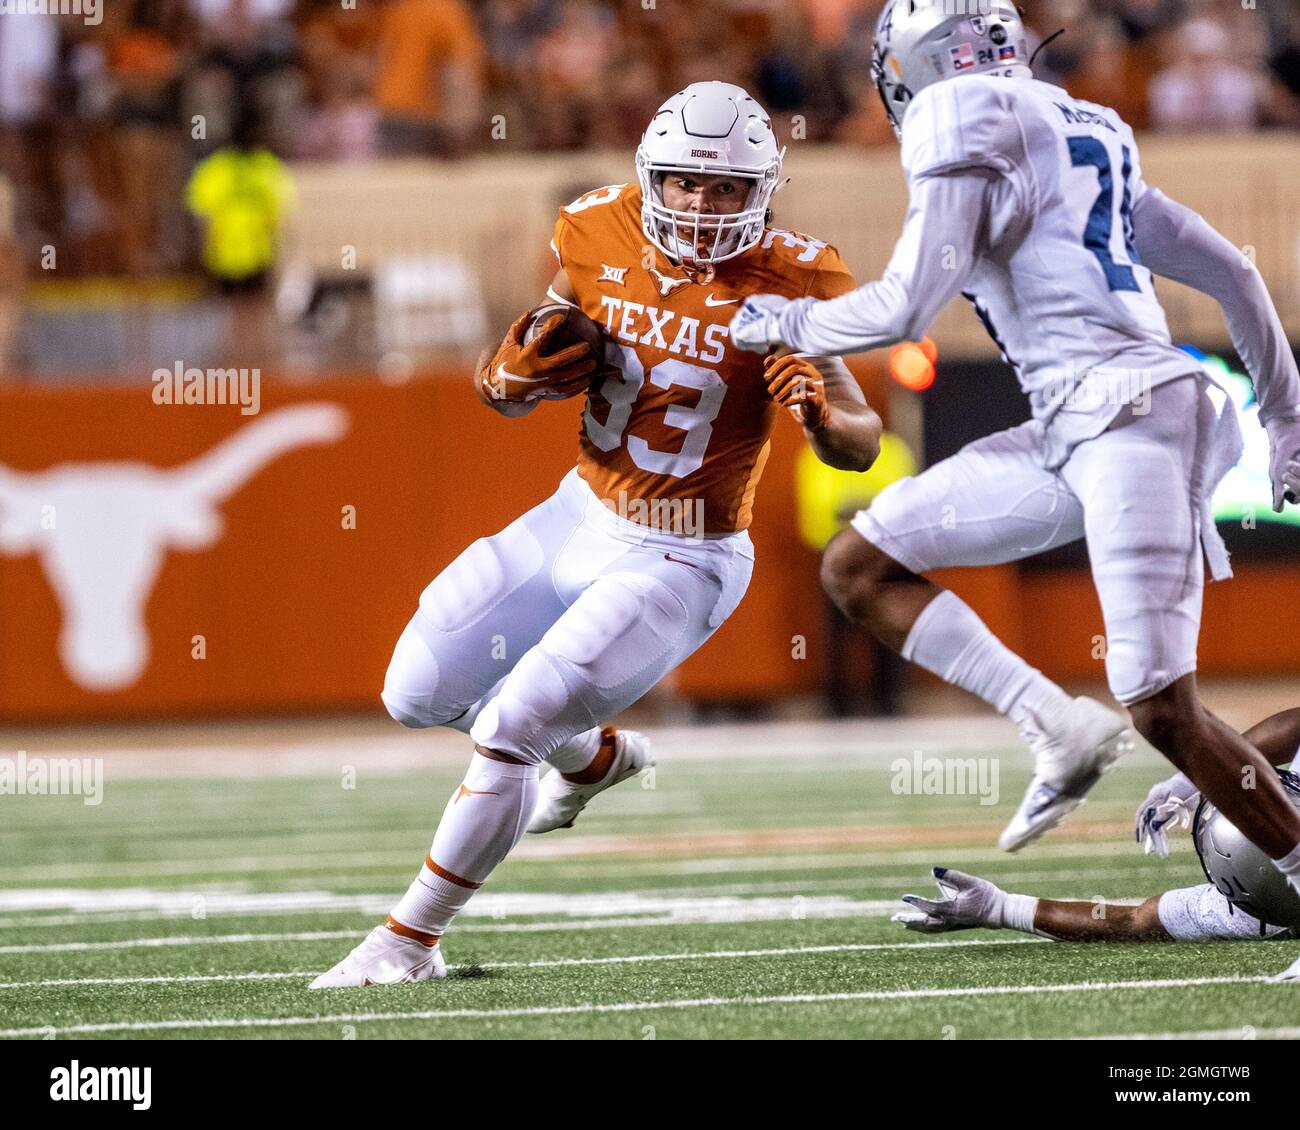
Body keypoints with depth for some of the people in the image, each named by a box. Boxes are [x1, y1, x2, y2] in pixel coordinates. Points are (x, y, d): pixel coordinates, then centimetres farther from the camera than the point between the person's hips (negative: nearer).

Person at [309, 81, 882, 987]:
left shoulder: (782, 284, -18)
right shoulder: (599, 241, -6)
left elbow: (863, 444, -14)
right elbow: (505, 392, 5)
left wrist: (822, 411, -37)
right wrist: (527, 363, -19)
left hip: (682, 564, -6)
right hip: (582, 520, 6)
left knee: (509, 728, -17)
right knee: (420, 692, 10)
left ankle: (411, 941, -1)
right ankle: (597, 756, 38)